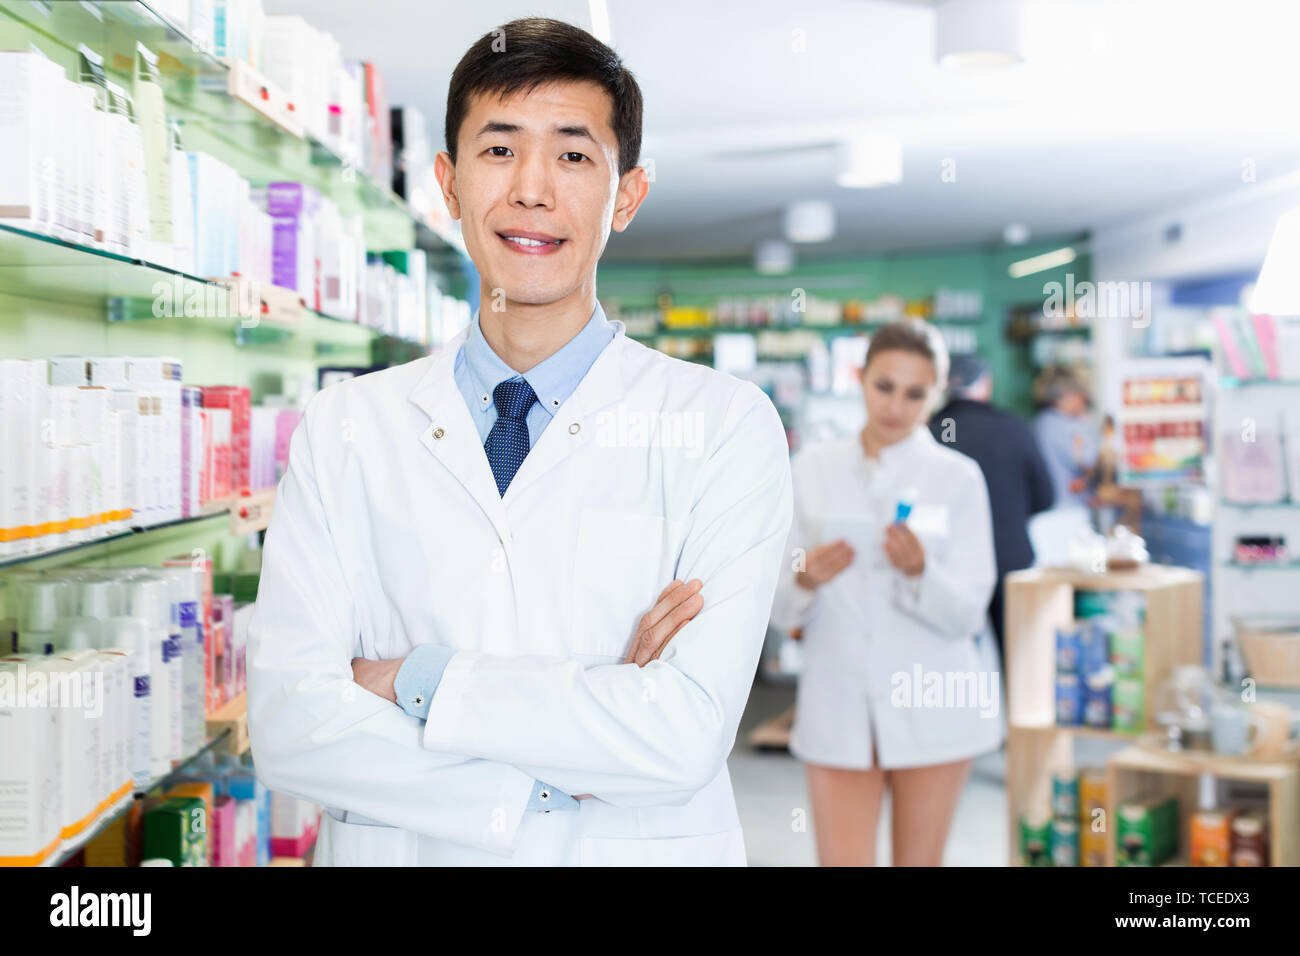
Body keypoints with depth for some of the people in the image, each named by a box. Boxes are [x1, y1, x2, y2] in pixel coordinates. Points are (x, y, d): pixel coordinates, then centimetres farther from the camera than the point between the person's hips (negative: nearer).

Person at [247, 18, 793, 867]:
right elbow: (287, 725, -12)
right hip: (396, 847, 2)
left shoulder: (725, 423, -10)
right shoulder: (346, 429, -4)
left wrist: (414, 678, -16)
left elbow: (684, 733, -20)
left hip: (641, 851, -1)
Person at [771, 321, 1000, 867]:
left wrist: (920, 572, -25)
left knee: (919, 861, 11)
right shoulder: (813, 469, 3)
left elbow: (966, 614, -6)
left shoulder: (958, 478, -1)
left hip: (930, 707, 0)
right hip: (838, 703, 1)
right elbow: (782, 612, 4)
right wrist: (805, 580, -18)